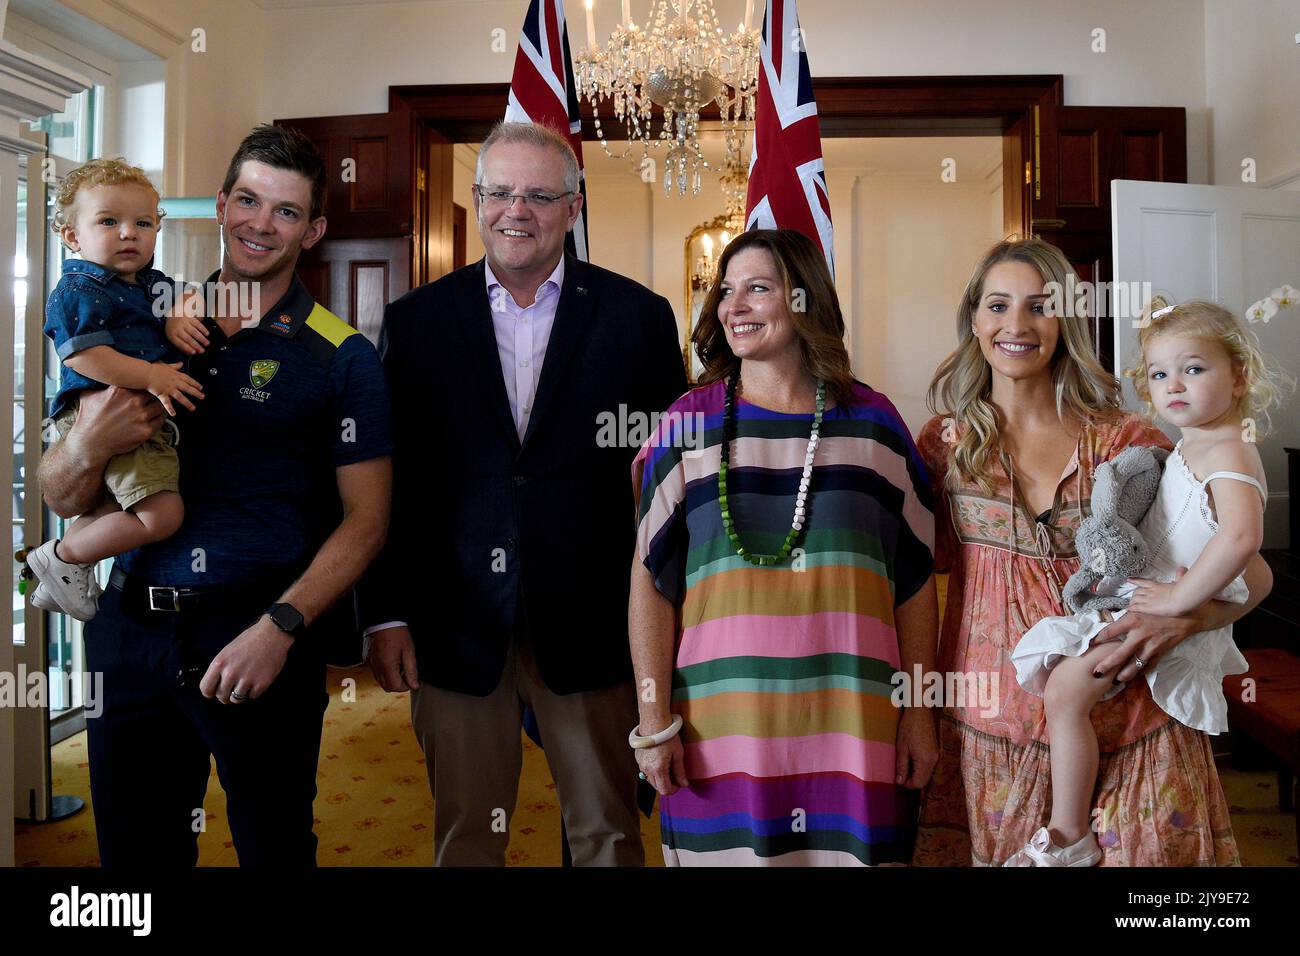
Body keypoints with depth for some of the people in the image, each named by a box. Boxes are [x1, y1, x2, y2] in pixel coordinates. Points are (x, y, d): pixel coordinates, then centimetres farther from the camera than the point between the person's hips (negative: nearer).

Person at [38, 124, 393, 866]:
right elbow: (64, 499, 9)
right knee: (135, 847, 15)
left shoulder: (342, 358, -2)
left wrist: (280, 628, -18)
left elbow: (365, 519, -6)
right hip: (128, 629, 4)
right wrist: (91, 445, -13)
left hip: (256, 633, -3)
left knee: (273, 845, 9)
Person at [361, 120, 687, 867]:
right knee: (466, 837, 14)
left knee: (607, 833, 11)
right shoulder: (416, 320, 4)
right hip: (456, 630, 1)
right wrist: (386, 613, 0)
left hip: (592, 629, -1)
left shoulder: (639, 316, 0)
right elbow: (392, 481, 4)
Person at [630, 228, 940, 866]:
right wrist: (655, 721, -4)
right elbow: (651, 578, 0)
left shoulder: (871, 422, 4)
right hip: (721, 727, 0)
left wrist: (919, 713, 4)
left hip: (850, 724, 1)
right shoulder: (691, 423, 2)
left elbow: (914, 578, 6)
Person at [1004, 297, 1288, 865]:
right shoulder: (1190, 445, 12)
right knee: (1038, 671, 13)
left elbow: (1241, 536, -37)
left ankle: (1068, 840, -3)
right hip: (1139, 592, 10)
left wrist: (1178, 598, -29)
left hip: (1177, 615, -10)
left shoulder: (1229, 456, -18)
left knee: (1065, 690, -17)